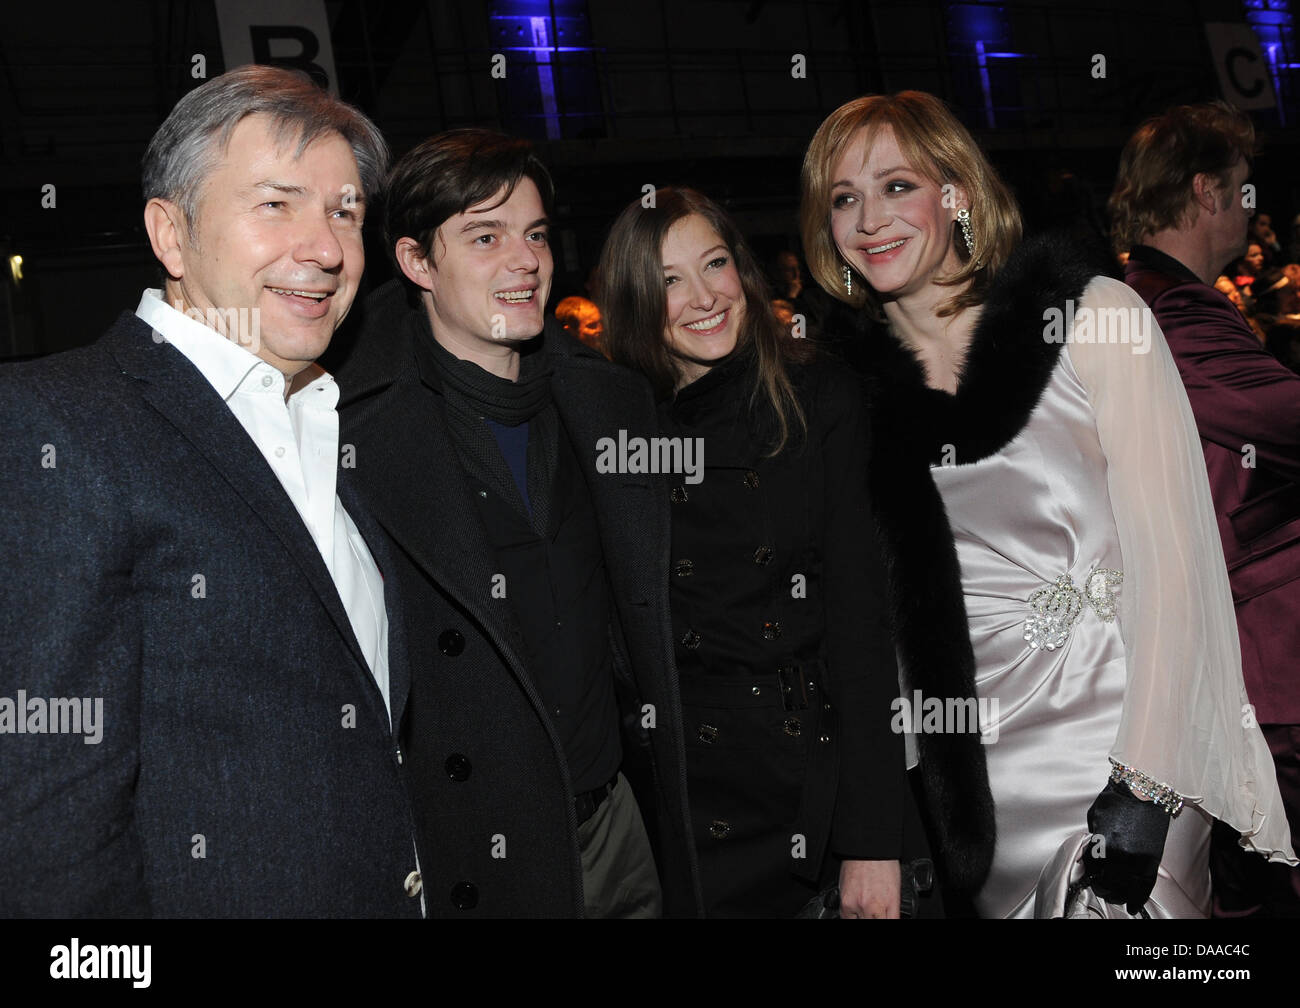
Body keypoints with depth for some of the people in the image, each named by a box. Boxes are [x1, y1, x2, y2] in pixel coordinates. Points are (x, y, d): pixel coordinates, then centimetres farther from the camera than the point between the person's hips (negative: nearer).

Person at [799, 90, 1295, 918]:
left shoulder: (1095, 318, -7)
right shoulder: (870, 386, 5)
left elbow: (1171, 557, -12)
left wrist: (1141, 790, -18)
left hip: (1119, 719, -3)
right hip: (984, 766, 4)